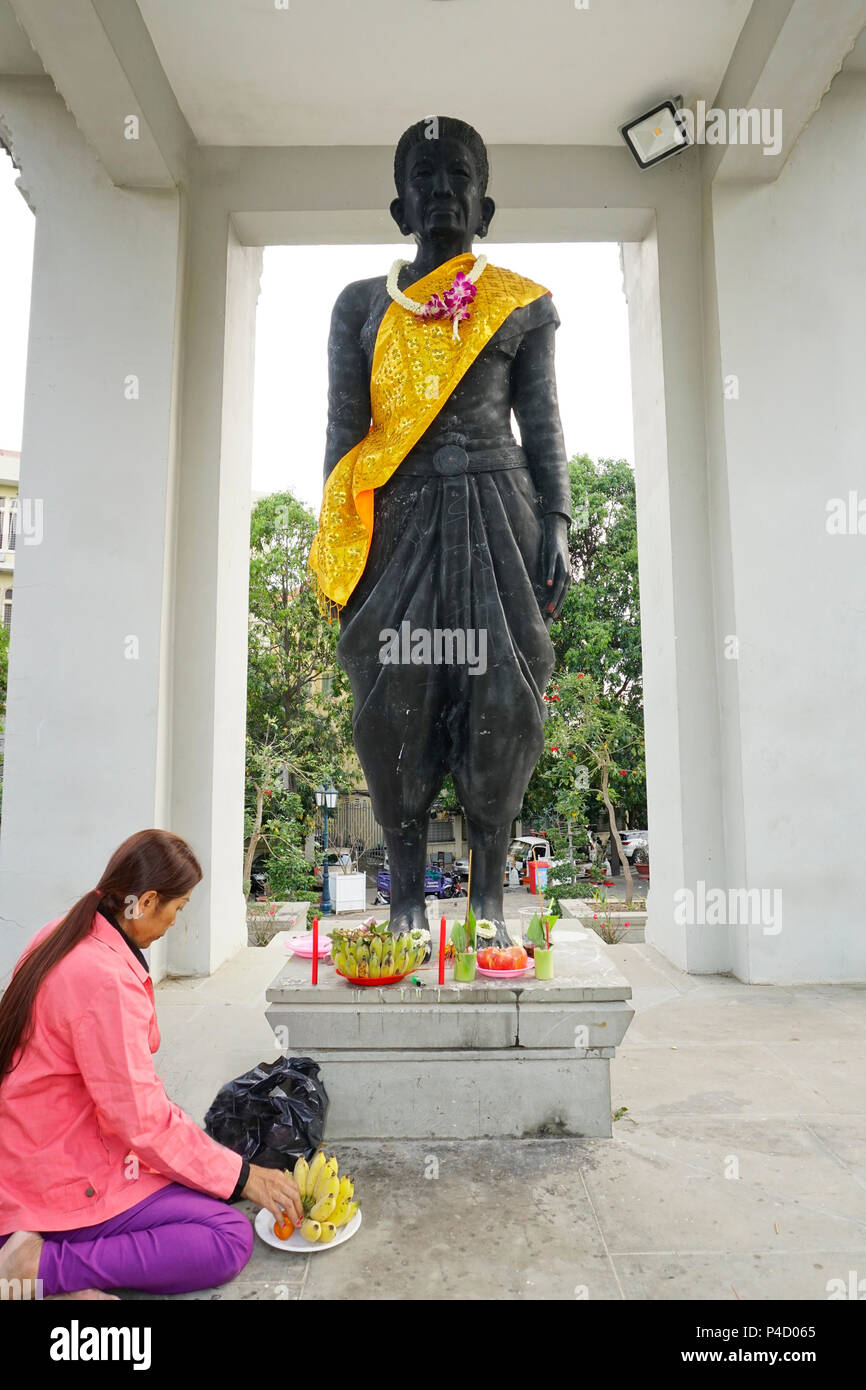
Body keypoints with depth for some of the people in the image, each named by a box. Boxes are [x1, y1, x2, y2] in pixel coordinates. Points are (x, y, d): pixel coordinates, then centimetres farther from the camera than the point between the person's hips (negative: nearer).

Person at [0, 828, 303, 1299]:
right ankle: (44, 1265, -12)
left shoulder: (60, 937, 3)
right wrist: (243, 1176, -14)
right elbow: (141, 1116, -24)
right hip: (63, 1181, -10)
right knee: (231, 1238, -12)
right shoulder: (105, 977, -28)